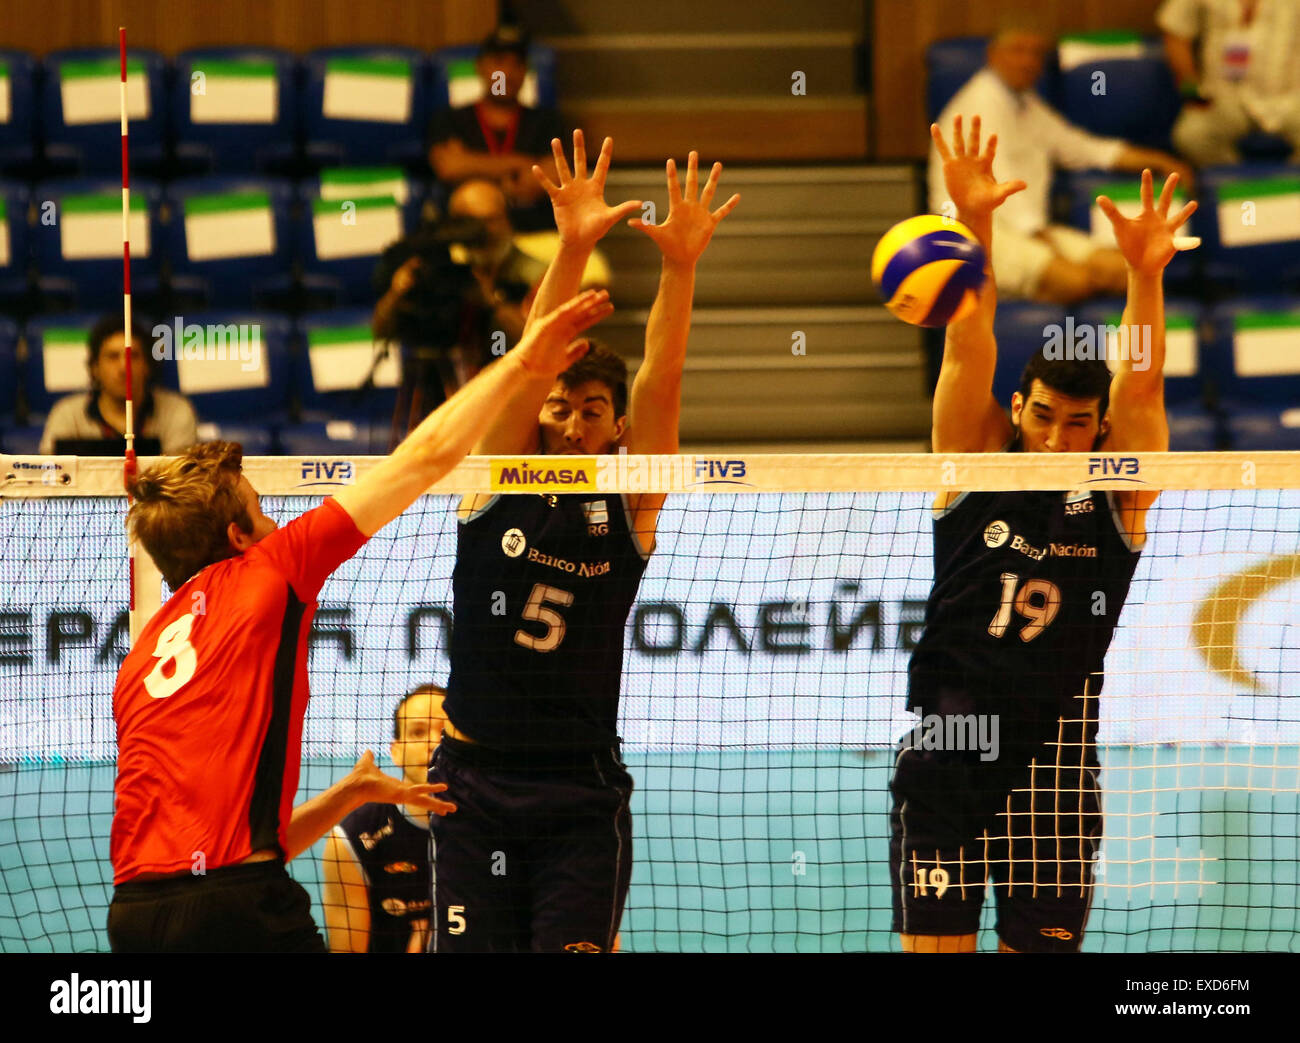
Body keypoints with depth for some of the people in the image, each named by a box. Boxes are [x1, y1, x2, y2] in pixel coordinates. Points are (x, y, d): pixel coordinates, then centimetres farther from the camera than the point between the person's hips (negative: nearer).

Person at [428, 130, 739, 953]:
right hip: (474, 783, 0)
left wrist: (681, 266, -21)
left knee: (577, 949, -10)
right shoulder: (497, 485, 3)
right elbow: (530, 362, -9)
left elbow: (659, 386, -8)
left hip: (583, 792, 0)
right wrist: (573, 249, -22)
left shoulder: (628, 510, 4)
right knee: (473, 949, -2)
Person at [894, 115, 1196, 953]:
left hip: (1055, 762, 0)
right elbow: (970, 352, -7)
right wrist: (975, 228, -19)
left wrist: (1145, 276, -26)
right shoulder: (976, 464, 4)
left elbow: (1141, 384, -10)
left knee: (1045, 945, 0)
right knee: (934, 945, -2)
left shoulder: (1118, 496, 3)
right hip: (944, 751, 0)